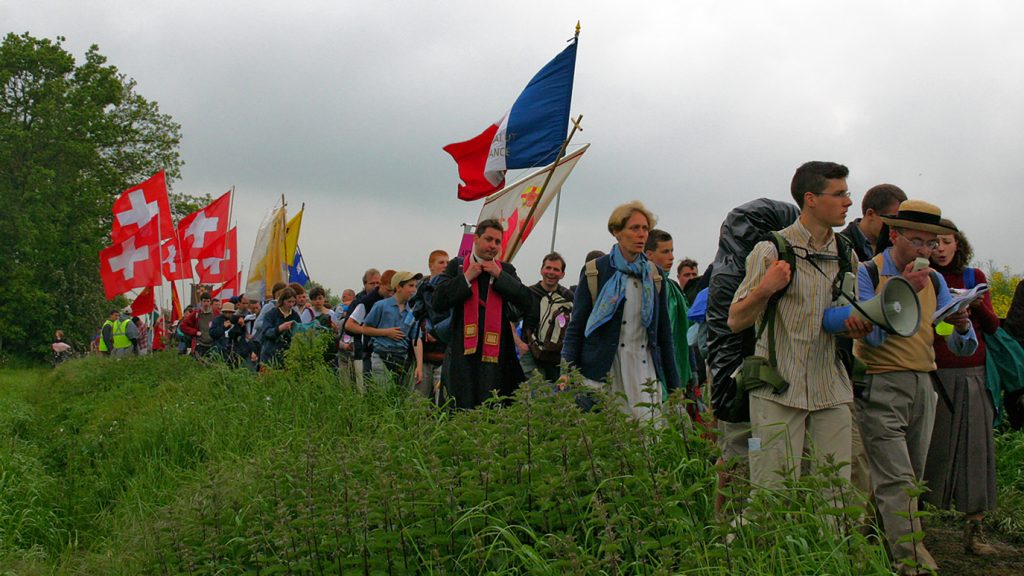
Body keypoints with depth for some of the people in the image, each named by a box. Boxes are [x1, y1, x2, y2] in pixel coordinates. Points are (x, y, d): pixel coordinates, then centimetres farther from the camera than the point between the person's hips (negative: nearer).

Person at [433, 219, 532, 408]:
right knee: (462, 409, -1)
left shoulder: (506, 270, 14)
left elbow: (525, 301, 1)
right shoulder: (456, 266, 9)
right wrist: (467, 278, -5)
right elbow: (438, 301, -2)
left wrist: (499, 276, -3)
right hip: (463, 350, -1)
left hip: (495, 352, 1)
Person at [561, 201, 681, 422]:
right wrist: (568, 373, -8)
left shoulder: (653, 275, 13)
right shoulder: (595, 272, 3)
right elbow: (576, 326, 3)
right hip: (603, 370, -3)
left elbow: (664, 333, 16)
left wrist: (674, 387, 13)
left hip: (645, 369, 3)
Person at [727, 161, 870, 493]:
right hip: (779, 390, -5)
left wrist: (859, 328, 4)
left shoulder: (847, 255, 14)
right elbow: (735, 322, -4)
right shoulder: (772, 250, -3)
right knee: (773, 496, -6)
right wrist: (764, 290, -22)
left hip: (831, 391, 5)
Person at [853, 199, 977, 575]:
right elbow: (874, 335, -14)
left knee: (912, 480, 9)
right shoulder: (867, 273, -4)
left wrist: (961, 327, -15)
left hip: (924, 386, 6)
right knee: (896, 481, -12)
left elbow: (964, 348, 8)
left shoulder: (934, 281, 12)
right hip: (880, 385, -6)